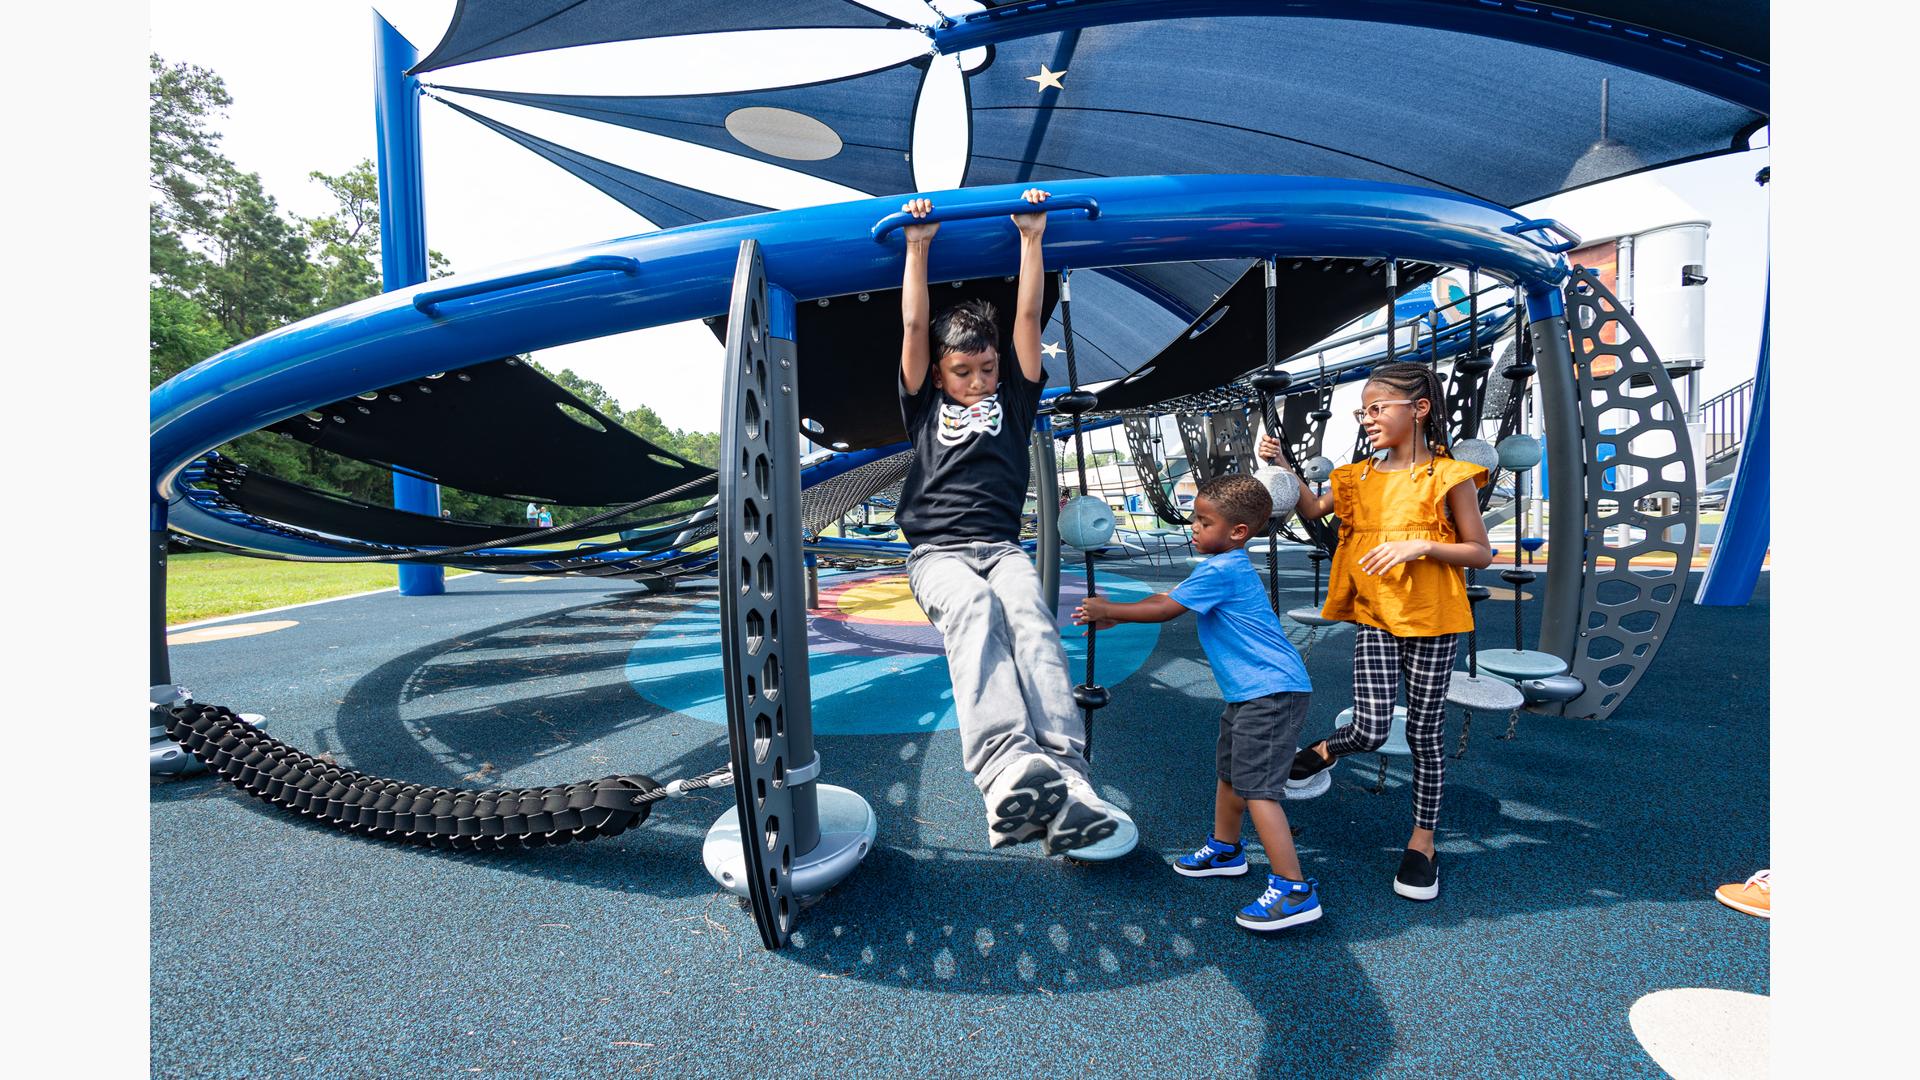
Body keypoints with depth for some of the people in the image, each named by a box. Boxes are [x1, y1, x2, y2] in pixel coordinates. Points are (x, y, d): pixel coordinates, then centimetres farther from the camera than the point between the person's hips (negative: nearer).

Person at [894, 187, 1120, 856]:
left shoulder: (1013, 398, 21)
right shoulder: (925, 406, 18)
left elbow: (1027, 317, 16)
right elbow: (914, 326, 13)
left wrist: (1031, 237, 17)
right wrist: (918, 247, 15)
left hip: (1002, 546, 2)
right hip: (936, 553, -1)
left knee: (1031, 620, -32)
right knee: (973, 609, -36)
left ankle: (1067, 787, -46)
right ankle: (1010, 776, -55)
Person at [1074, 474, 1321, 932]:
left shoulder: (1220, 570, -19)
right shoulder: (1228, 566, 12)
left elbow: (1163, 610, -16)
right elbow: (1166, 597, 15)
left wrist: (1108, 610, -6)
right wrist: (1113, 616, 10)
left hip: (1272, 692, -11)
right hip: (1253, 690, 11)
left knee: (1256, 785, -9)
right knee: (1229, 770, 21)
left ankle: (1294, 890, -2)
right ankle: (1225, 850, 39)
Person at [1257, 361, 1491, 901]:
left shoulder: (1448, 476, -7)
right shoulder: (1361, 476, 5)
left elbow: (1481, 552, -5)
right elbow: (1313, 509, 17)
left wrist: (1421, 545, -22)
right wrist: (1282, 465, 2)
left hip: (1432, 620, -2)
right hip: (1375, 618, 2)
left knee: (1425, 732, 10)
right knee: (1371, 729, -7)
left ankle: (1422, 841, 28)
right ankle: (1325, 750, 28)